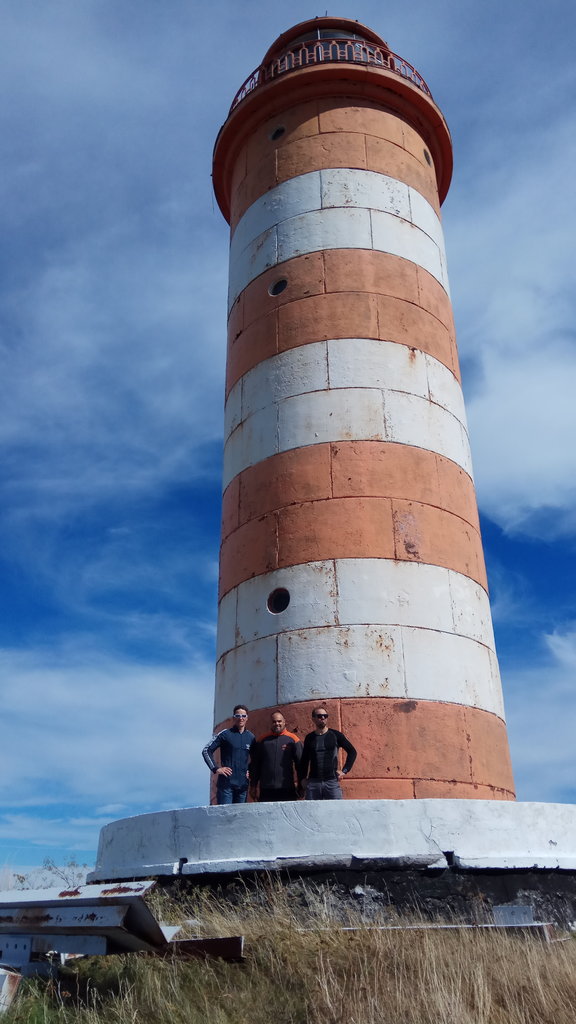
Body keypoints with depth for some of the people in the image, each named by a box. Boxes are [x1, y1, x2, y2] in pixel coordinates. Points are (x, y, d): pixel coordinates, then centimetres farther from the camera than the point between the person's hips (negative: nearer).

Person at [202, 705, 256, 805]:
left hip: (243, 784, 4)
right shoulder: (225, 734, -1)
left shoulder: (251, 737, 10)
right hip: (226, 783, -4)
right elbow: (206, 751, -2)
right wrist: (215, 769, -8)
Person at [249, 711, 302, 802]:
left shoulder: (293, 739, 2)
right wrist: (253, 785, 7)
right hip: (266, 790, 1)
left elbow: (300, 763, 3)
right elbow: (254, 764, 9)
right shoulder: (262, 740, 6)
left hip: (287, 789, -1)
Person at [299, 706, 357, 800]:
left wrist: (345, 770, 3)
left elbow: (352, 752, 9)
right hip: (313, 782, 1)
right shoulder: (309, 738, 10)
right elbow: (304, 761, 15)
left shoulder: (335, 735, 5)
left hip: (332, 781, -1)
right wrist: (301, 780, 8)